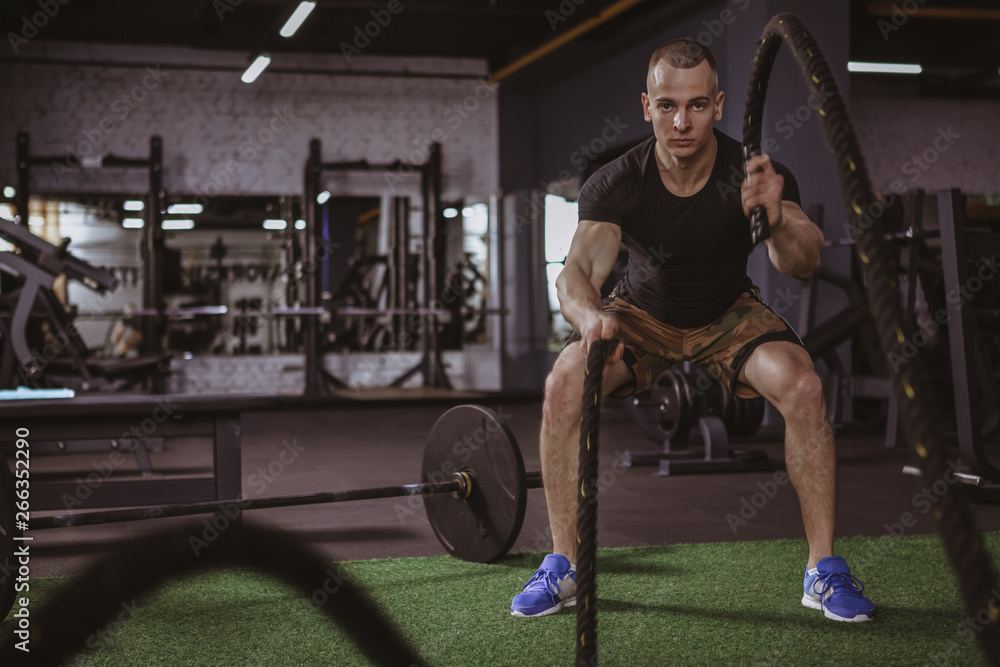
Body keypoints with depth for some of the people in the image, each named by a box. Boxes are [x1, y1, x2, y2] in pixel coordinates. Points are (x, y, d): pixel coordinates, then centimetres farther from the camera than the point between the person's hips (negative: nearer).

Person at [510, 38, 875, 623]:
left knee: (803, 387, -29)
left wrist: (777, 221, -63)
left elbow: (804, 265, -40)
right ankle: (564, 565, -12)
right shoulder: (616, 184, -26)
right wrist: (591, 315, -62)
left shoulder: (754, 175, -26)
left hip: (730, 312, 0)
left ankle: (825, 568, -14)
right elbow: (577, 273, -38)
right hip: (645, 312, 0)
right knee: (563, 385, -27)